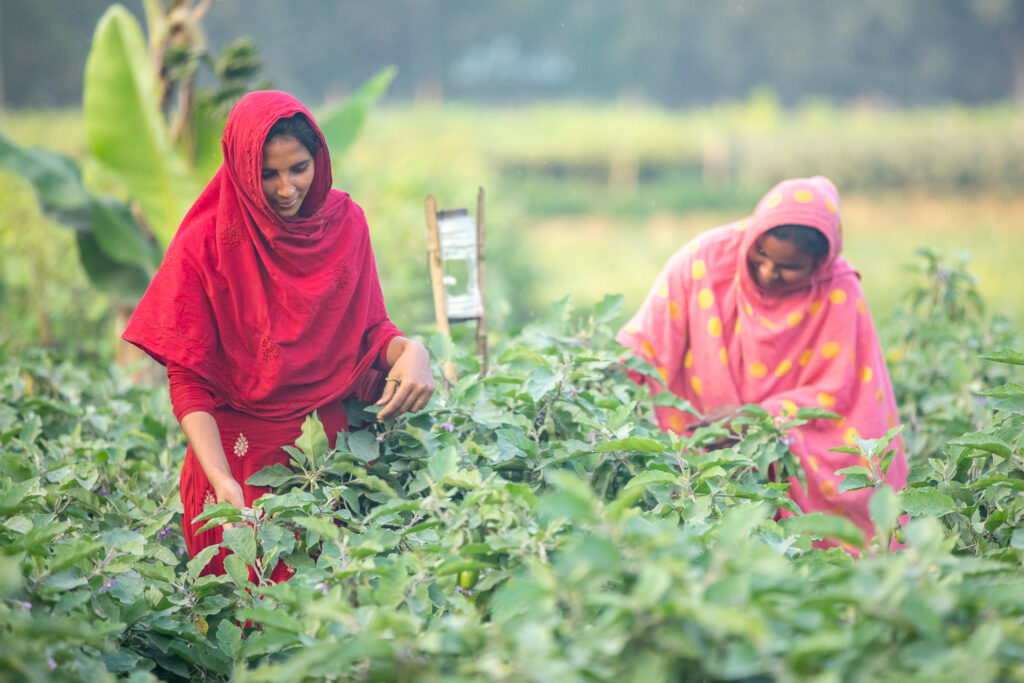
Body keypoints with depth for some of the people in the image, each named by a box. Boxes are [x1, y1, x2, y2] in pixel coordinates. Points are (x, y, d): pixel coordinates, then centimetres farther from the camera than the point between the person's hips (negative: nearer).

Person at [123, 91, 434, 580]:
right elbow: (188, 379, -12)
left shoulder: (344, 222, -1)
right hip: (241, 455, -3)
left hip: (332, 443, 3)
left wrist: (410, 350, -18)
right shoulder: (205, 246, -11)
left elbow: (371, 327, 6)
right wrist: (222, 480, -25)